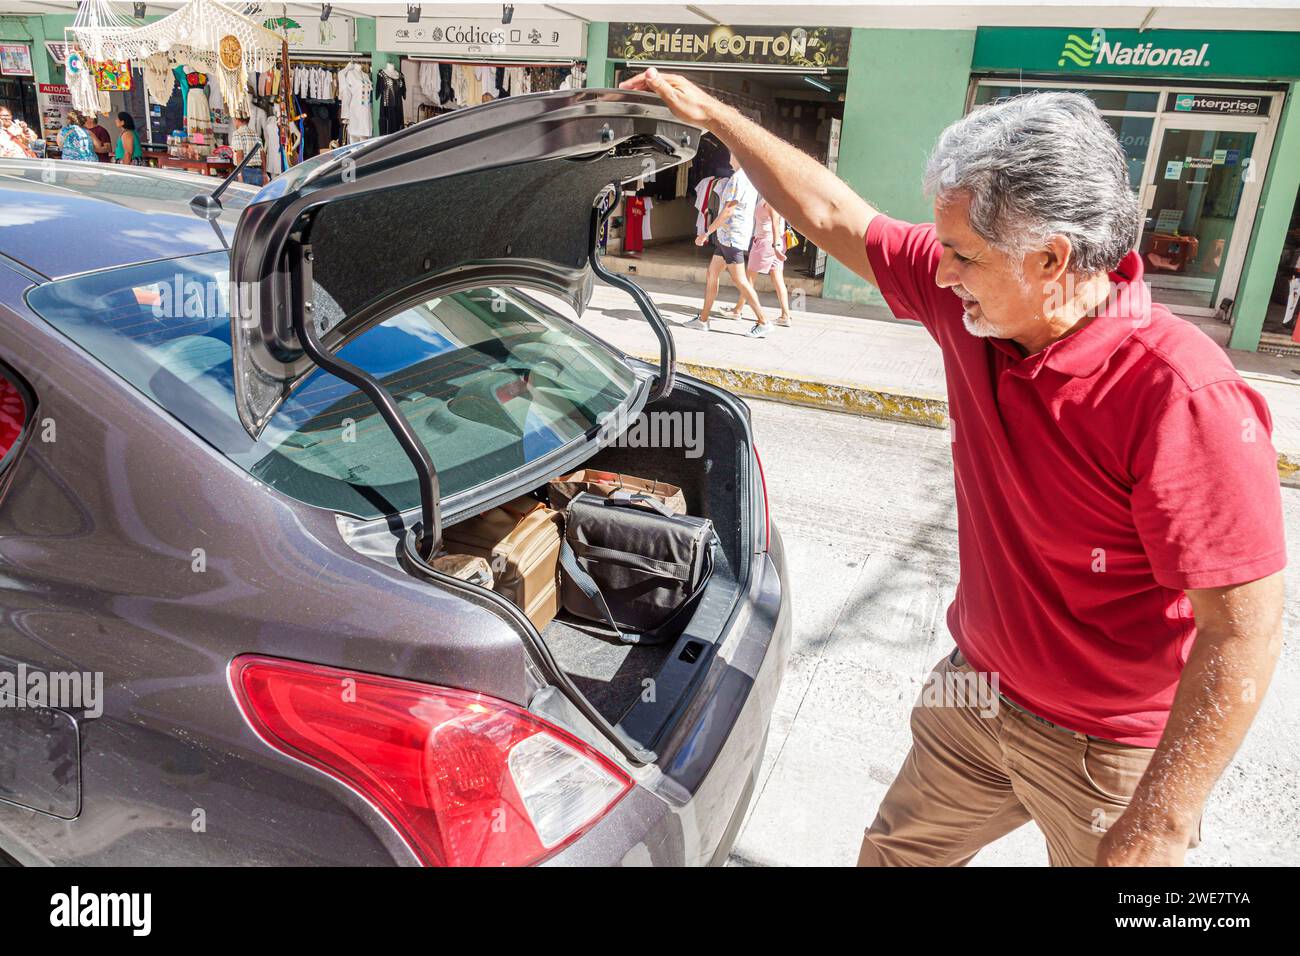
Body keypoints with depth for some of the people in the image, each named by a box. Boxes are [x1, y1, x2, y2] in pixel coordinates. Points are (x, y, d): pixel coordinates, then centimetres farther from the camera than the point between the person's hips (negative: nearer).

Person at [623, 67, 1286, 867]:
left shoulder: (1183, 398, -31)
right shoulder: (972, 300, -12)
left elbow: (1246, 632, -27)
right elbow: (837, 218, -1)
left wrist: (1159, 830, -23)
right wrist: (712, 113, 3)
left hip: (1114, 756, -6)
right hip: (978, 696, 6)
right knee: (898, 852, 22)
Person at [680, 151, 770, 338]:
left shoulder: (738, 178, -15)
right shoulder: (751, 177, 15)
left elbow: (728, 210, -20)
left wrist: (707, 232, -16)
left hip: (732, 236, -10)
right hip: (726, 237, 10)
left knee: (740, 280, -9)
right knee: (711, 275, 12)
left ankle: (762, 323, -7)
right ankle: (703, 319, 15)